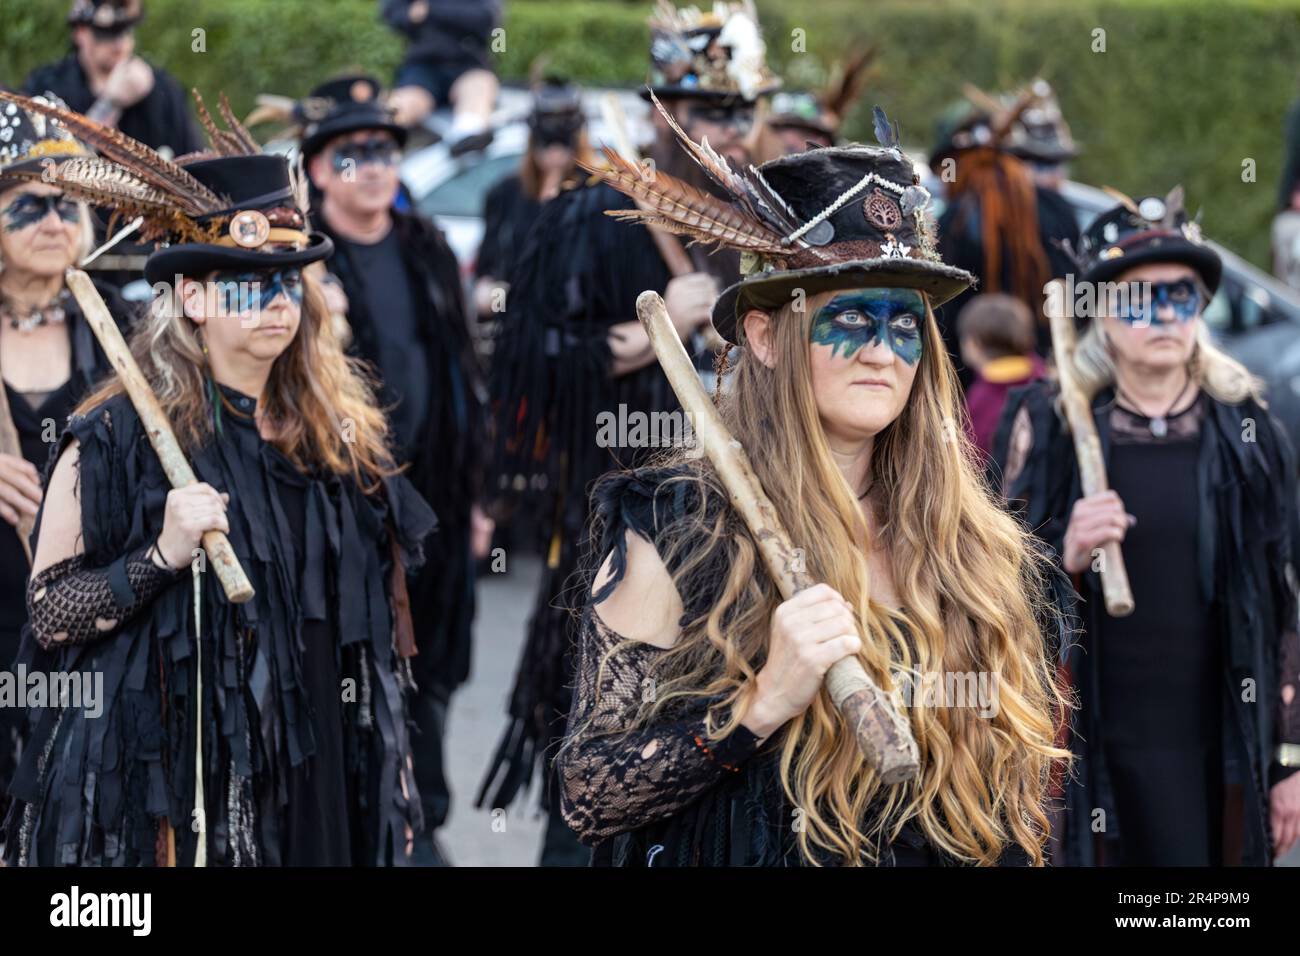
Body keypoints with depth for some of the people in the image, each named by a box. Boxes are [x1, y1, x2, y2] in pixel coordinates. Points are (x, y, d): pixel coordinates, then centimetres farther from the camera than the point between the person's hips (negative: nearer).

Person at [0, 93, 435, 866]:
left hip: (315, 786, 5)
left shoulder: (337, 437, 7)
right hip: (164, 787, -4)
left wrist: (396, 775, 12)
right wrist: (161, 557, -23)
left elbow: (374, 626, 13)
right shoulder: (119, 436, -8)